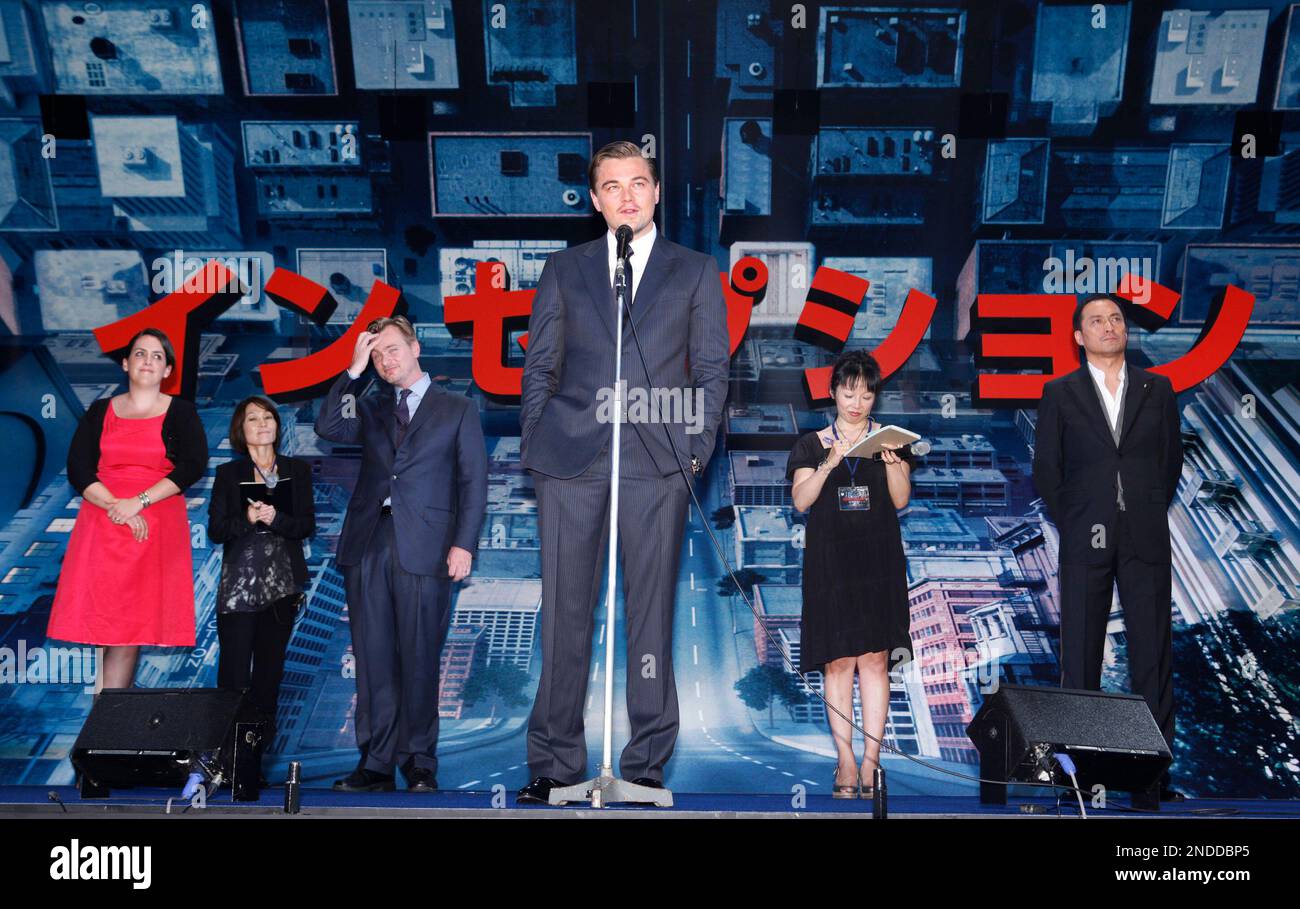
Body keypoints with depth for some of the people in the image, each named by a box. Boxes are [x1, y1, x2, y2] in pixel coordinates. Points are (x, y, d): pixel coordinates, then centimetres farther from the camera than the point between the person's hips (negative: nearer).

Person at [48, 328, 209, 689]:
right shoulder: (100, 411, 12)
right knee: (109, 621, -3)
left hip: (157, 526, -2)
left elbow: (194, 465, -6)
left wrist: (139, 502, -14)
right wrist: (115, 506, -13)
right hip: (101, 524, 2)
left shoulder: (181, 412, 6)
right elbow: (78, 468, 3)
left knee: (133, 621, -5)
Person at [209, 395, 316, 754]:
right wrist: (247, 519, -17)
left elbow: (307, 525, 1)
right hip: (238, 584, -1)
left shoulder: (297, 470, 9)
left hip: (282, 584, 1)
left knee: (270, 664, 6)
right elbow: (216, 530, 0)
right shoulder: (228, 473, 6)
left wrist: (274, 518, -16)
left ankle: (263, 734, 16)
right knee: (234, 669, -5)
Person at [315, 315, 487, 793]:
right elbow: (328, 426, 3)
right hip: (367, 544, 4)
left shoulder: (457, 409, 10)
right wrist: (353, 370, 3)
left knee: (419, 661, -2)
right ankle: (375, 764, 9)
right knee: (373, 660, 3)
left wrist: (464, 543, -8)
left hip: (425, 548, -3)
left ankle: (420, 766, 9)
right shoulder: (372, 409, 21)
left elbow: (473, 481, 3)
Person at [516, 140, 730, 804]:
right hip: (570, 461, 1)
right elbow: (539, 366, 13)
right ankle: (554, 762, 13)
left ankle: (647, 765, 12)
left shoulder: (696, 272, 14)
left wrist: (697, 448, -1)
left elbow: (711, 370, 10)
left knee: (651, 614, 1)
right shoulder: (564, 269, 16)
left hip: (658, 462, -1)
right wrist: (532, 449, 4)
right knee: (564, 613, 3)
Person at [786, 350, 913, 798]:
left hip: (878, 561, 0)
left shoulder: (889, 439, 10)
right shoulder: (813, 444, 9)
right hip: (829, 560, 0)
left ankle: (870, 761, 1)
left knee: (875, 658, -4)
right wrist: (829, 464, -17)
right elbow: (800, 500, -3)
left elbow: (901, 500, 1)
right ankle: (845, 762, 2)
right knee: (837, 661, -2)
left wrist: (892, 463, -17)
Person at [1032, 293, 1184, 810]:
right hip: (1085, 539, -1)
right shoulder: (1060, 393, 4)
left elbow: (1171, 460, 12)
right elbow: (1045, 470, 4)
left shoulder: (1157, 389, 9)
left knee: (1153, 655, 3)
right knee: (1081, 656, 4)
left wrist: (1149, 513, 7)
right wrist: (1072, 523, 3)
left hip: (1146, 539, 2)